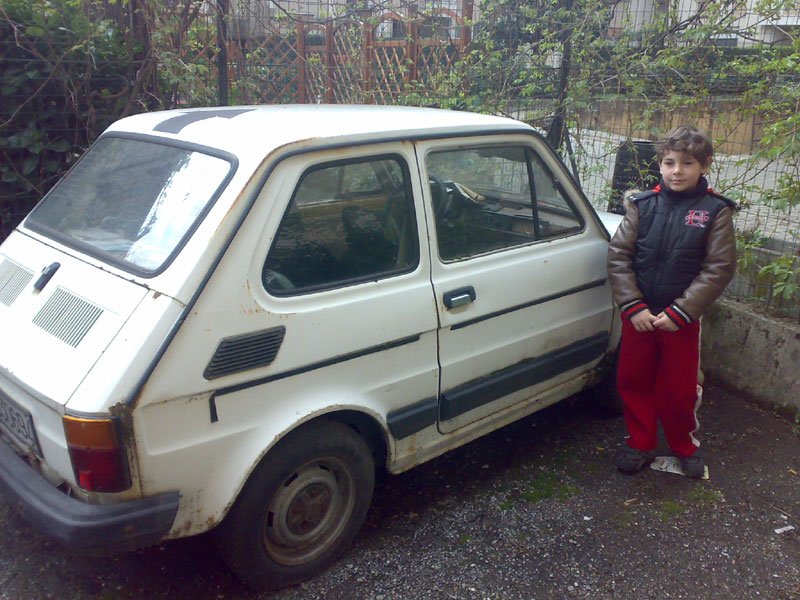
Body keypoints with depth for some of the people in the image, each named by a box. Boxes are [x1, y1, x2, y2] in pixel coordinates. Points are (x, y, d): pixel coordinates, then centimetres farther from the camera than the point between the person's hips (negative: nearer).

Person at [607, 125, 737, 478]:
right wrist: (633, 307, -11)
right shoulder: (644, 206, 0)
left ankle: (684, 446, 34)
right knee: (633, 381, 11)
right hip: (638, 315, 2)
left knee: (678, 389, 9)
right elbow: (618, 254, -3)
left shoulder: (715, 211, -5)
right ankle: (640, 444, 32)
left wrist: (679, 313, -15)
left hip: (682, 319, -2)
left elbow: (719, 268, -9)